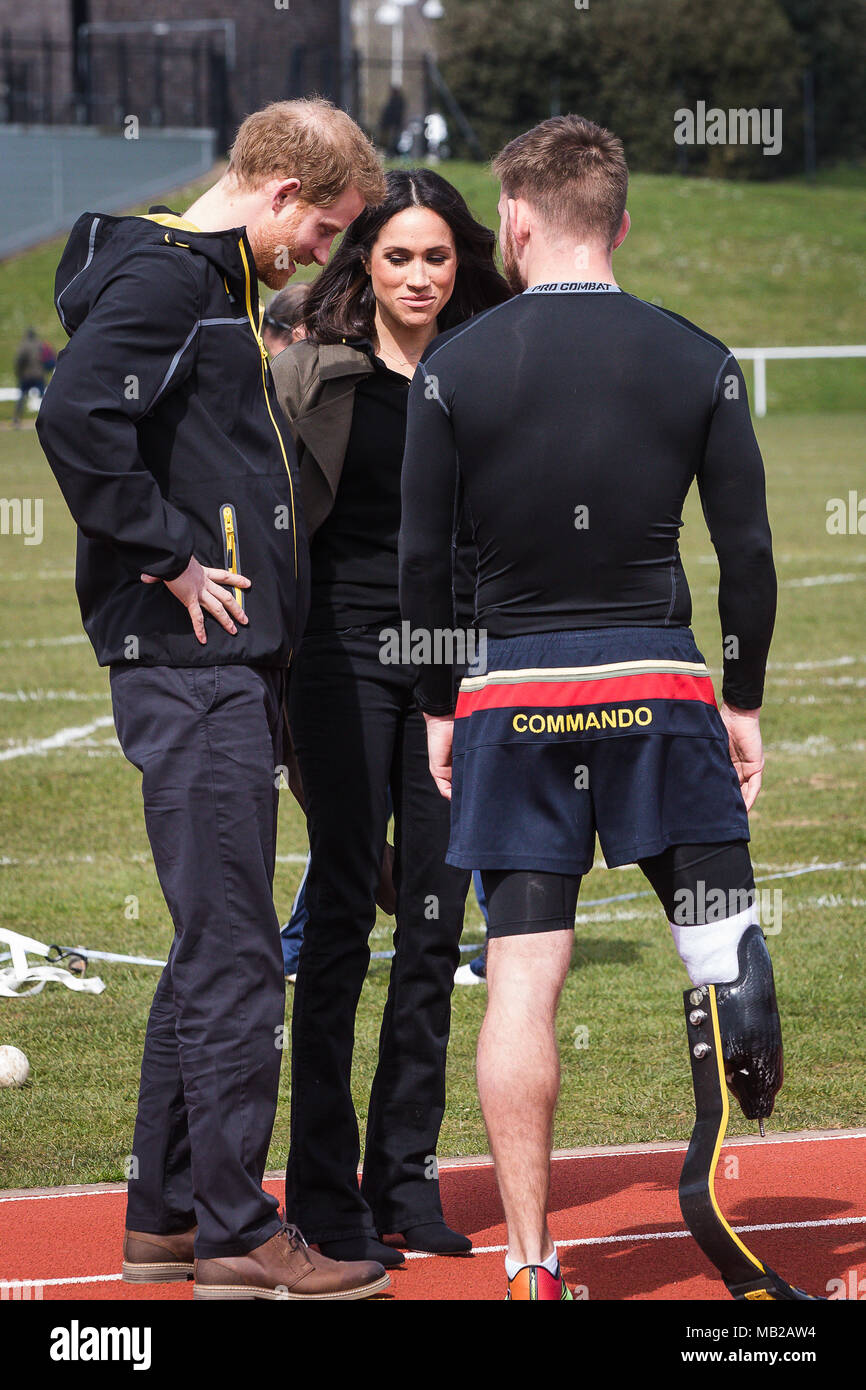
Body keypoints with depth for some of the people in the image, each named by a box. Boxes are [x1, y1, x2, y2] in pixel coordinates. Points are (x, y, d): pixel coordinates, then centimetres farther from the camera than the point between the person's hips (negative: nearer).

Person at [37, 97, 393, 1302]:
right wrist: (171, 559, -19)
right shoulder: (162, 276, -12)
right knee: (234, 952, -8)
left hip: (232, 664, 10)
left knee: (216, 944, 14)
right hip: (188, 663, -10)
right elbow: (77, 417, -26)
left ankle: (167, 1212, 21)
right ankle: (237, 1235, -4)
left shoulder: (219, 290, 19)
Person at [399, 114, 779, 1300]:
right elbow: (748, 550, 2)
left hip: (511, 699, 0)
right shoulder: (698, 361, 1)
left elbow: (423, 557, 1)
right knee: (726, 946, 8)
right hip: (658, 685, 0)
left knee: (522, 978, 2)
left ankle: (531, 1263, 3)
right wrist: (744, 700, 12)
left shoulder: (454, 366, -1)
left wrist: (439, 708, 11)